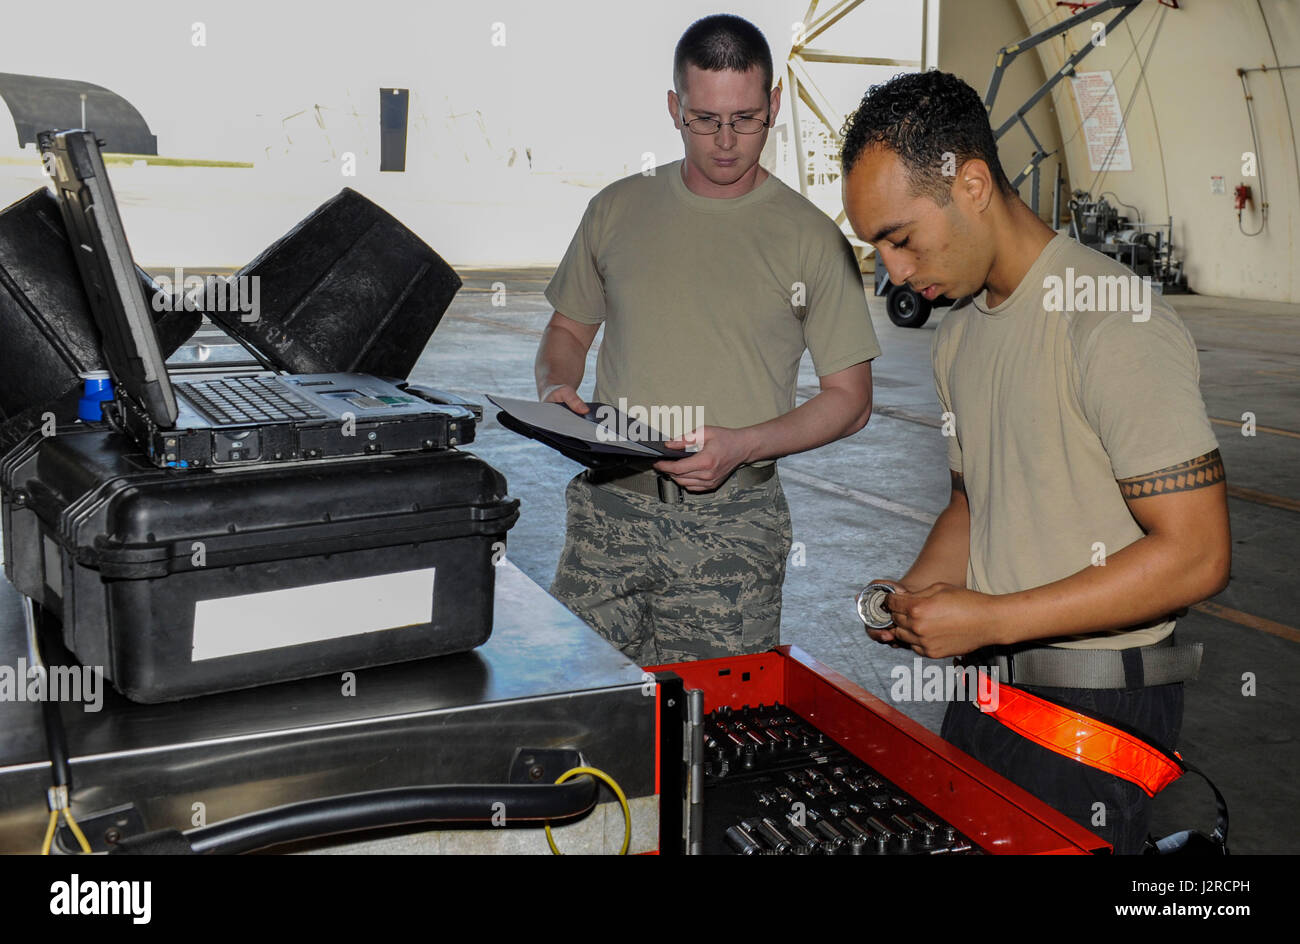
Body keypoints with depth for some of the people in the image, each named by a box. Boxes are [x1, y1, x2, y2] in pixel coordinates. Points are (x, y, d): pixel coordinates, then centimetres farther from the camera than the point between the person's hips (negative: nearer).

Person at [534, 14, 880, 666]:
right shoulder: (618, 210, 9)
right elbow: (569, 327, 22)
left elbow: (850, 399, 2)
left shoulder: (812, 239, 1)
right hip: (610, 506, 2)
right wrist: (556, 389, -1)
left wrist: (742, 446, -12)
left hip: (730, 521, -2)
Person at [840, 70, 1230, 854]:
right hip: (984, 690, 8)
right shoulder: (959, 334, 9)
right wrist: (914, 595, 0)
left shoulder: (1118, 326, -18)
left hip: (1098, 701, -7)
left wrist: (989, 619, -19)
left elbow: (1196, 554, -21)